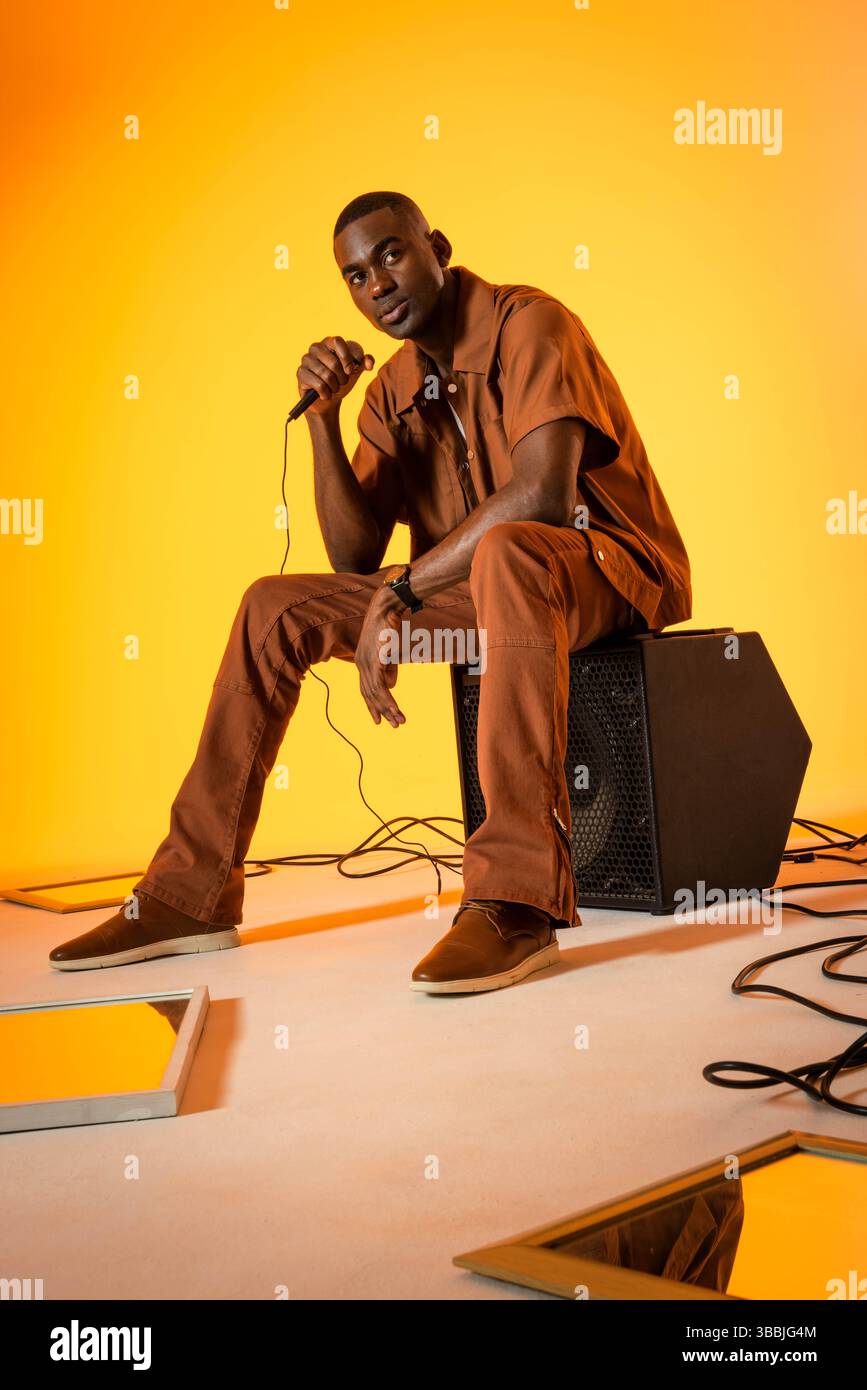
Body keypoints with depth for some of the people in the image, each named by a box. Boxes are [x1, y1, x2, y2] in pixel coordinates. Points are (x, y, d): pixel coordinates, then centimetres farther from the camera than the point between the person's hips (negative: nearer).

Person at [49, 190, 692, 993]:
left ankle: (517, 903, -44)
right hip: (482, 586, 7)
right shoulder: (392, 391, 10)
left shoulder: (529, 324, -12)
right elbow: (355, 555, 4)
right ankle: (191, 893, 1)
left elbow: (543, 491, -28)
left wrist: (401, 592, -23)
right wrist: (322, 418, -7)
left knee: (505, 554, -42)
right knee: (276, 608, -1)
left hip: (608, 565, -7)